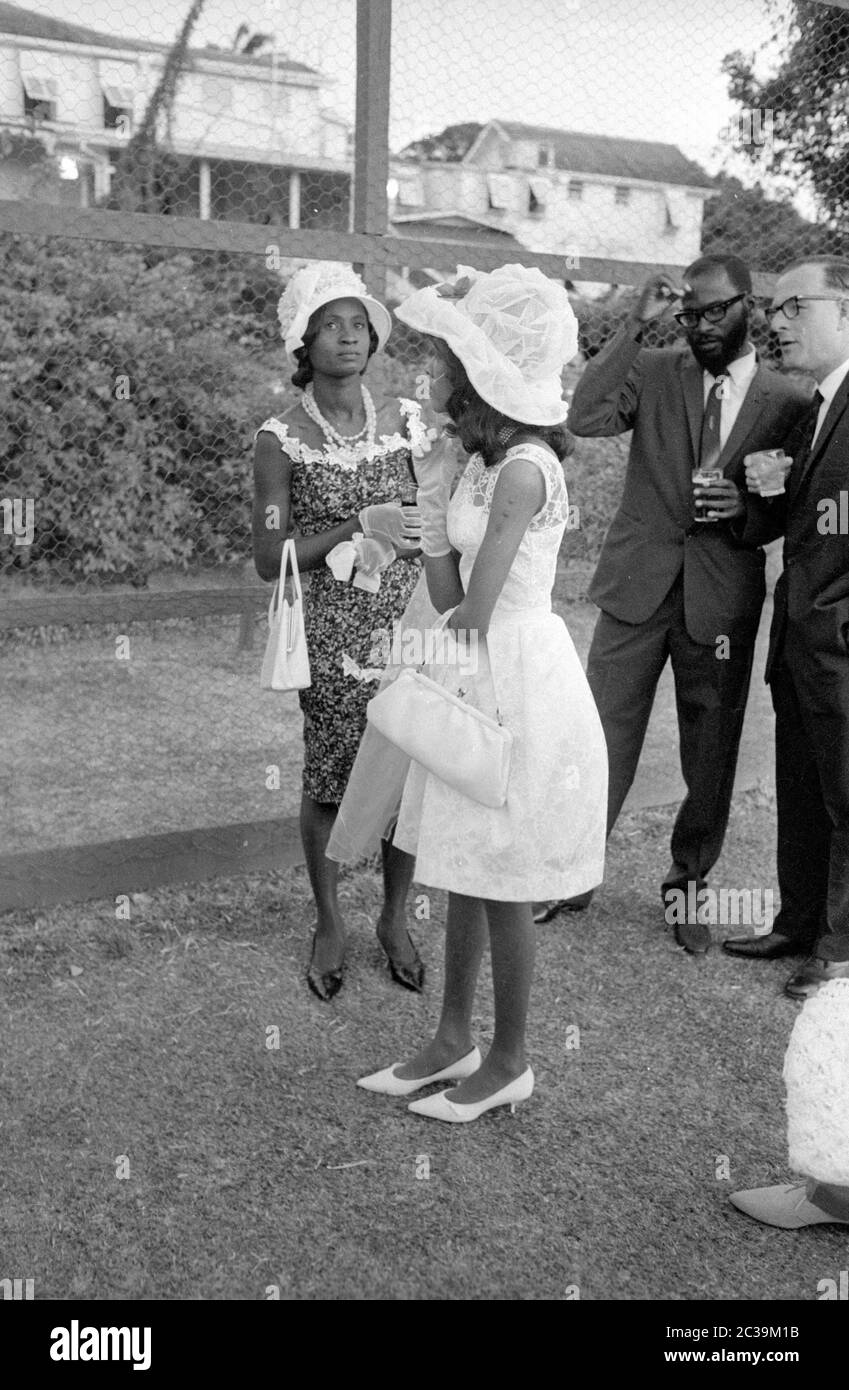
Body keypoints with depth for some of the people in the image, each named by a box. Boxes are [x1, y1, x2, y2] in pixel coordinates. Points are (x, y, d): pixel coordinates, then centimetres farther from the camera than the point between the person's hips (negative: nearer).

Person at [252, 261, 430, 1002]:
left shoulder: (405, 420, 2)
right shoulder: (282, 440, -6)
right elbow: (270, 560, -7)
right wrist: (357, 525, -17)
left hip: (413, 629, 2)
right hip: (333, 636, -2)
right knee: (328, 784, 8)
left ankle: (395, 918, 30)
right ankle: (330, 923, 31)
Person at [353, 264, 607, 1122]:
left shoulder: (523, 470, -20)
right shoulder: (482, 460, 8)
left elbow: (470, 616, -21)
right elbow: (448, 597, 4)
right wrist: (430, 490, -1)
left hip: (516, 686, -9)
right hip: (475, 679, 9)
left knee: (500, 887, 4)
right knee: (462, 874, 17)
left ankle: (509, 1064, 23)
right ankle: (453, 1042, 33)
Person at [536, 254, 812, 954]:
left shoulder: (788, 399, 4)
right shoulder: (652, 370, 5)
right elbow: (584, 417, -13)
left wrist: (749, 508, -11)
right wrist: (636, 324, -13)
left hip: (723, 600, 0)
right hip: (638, 584, 0)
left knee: (711, 756, 9)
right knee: (603, 739, 3)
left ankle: (687, 884, 28)